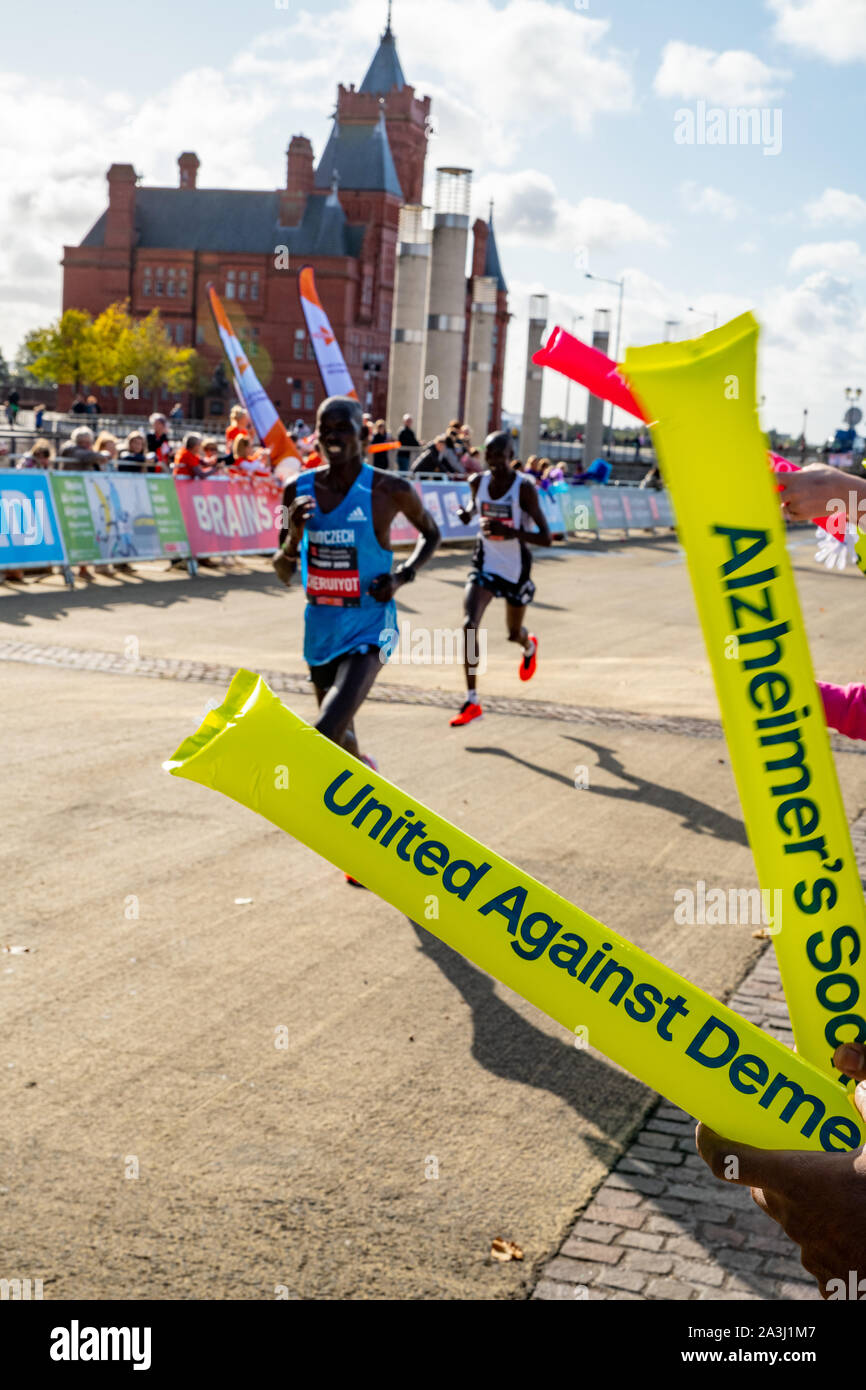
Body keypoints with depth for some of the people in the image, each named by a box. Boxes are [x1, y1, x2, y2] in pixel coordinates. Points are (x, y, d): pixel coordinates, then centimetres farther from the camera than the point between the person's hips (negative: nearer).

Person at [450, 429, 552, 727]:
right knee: (469, 625, -18)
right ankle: (472, 702, -13)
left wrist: (510, 532, -36)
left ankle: (529, 646, 59)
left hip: (516, 569, -3)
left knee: (514, 633, 16)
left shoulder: (524, 488, -20)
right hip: (485, 564, 3)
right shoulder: (478, 482, -6)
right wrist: (468, 513, -5)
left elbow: (545, 537, -21)